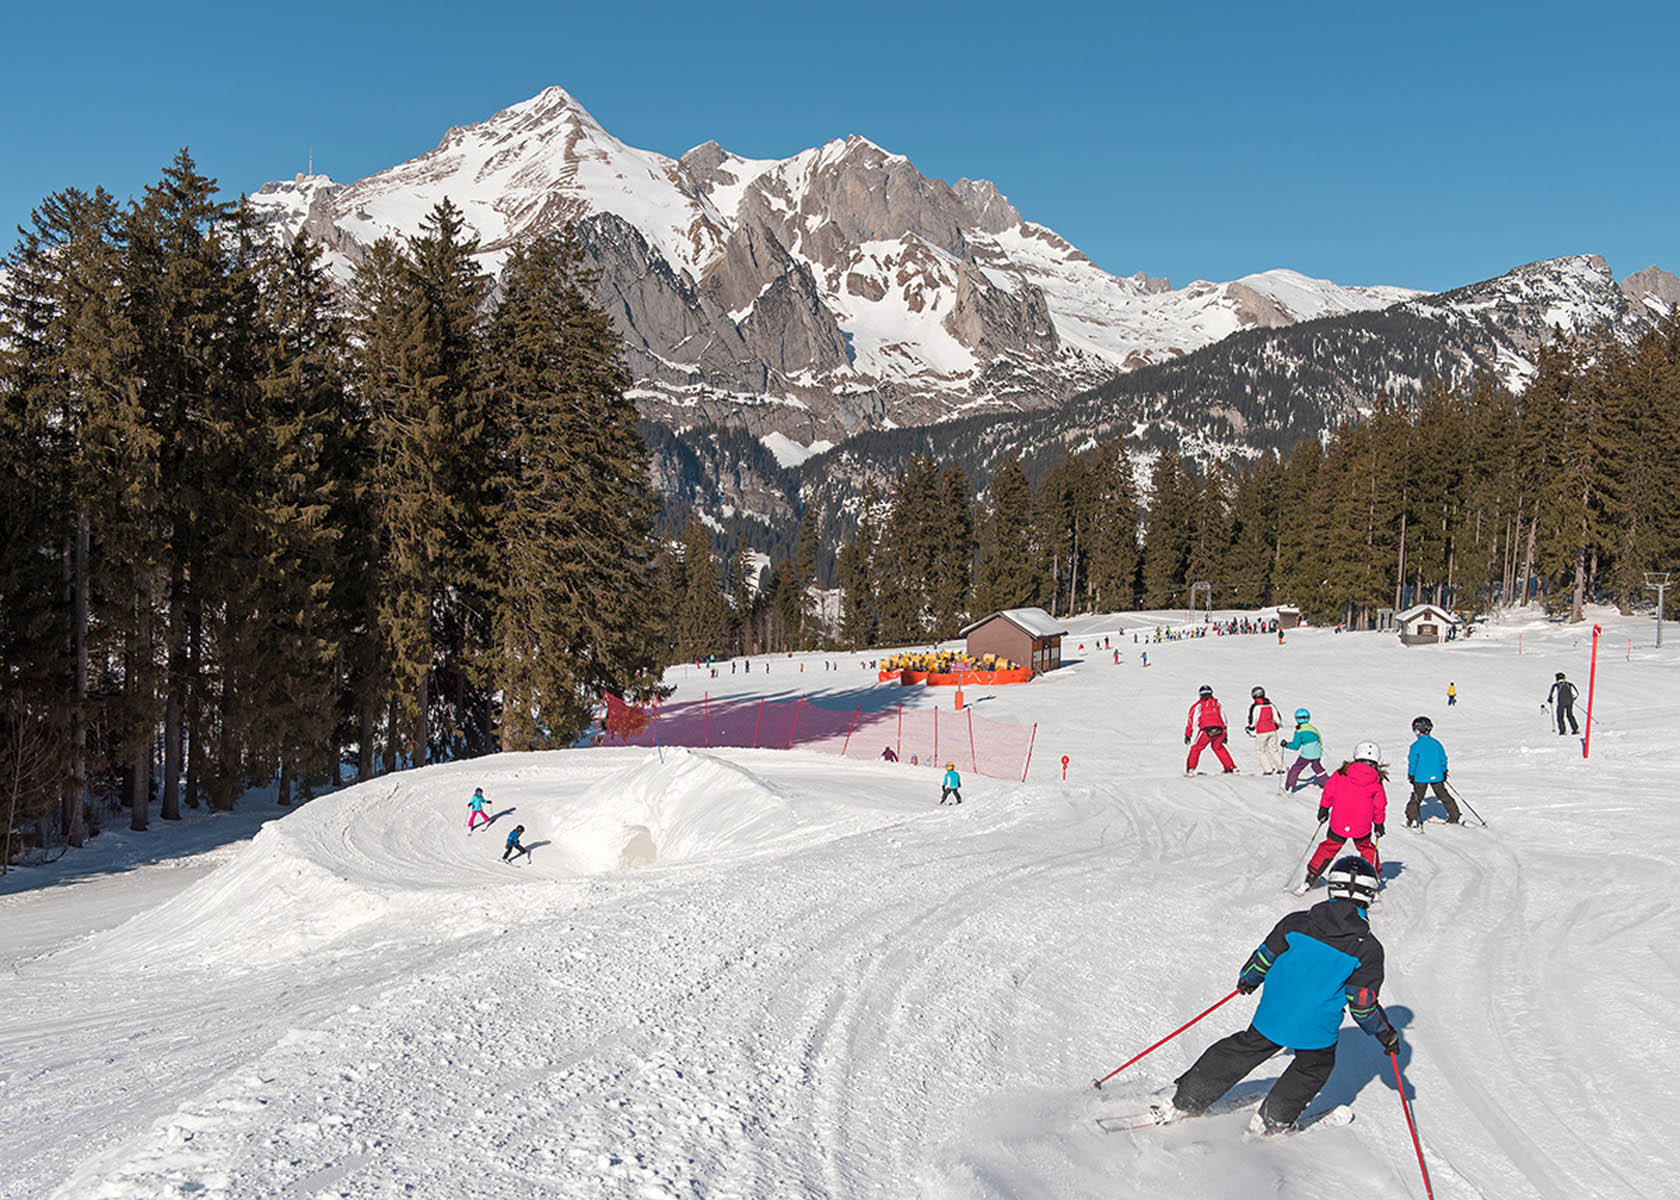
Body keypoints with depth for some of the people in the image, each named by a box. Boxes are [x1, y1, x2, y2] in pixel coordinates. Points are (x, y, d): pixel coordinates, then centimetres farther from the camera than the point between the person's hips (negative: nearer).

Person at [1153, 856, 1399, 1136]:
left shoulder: (1296, 923, -5)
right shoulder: (1368, 949, -11)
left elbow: (1264, 958, 5)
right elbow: (1364, 1005, -7)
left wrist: (1247, 979, 26)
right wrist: (1386, 1034, 12)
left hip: (1272, 1016, 2)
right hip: (1316, 1031, -2)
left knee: (1242, 1051, 21)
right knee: (1314, 1068, 27)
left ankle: (1184, 1102, 22)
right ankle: (1271, 1121, 29)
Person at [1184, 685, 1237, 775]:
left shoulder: (1198, 705, 13)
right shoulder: (1217, 703, 23)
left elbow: (1190, 720, 9)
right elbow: (1224, 719, 26)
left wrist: (1187, 736, 12)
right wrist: (1225, 735, 33)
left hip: (1206, 730, -3)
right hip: (1220, 730, 3)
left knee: (1196, 748, 13)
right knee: (1217, 746, 28)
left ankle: (1190, 769, 5)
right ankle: (1230, 767, 28)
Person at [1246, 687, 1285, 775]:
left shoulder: (1254, 706, -12)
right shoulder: (1271, 705, 5)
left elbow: (1252, 721, -9)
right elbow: (1277, 719, 11)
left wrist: (1250, 728, 11)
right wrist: (1276, 726, 28)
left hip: (1261, 732, -5)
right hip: (1272, 730, 5)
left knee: (1261, 751, 10)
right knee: (1274, 749, 17)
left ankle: (1268, 769, 7)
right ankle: (1281, 768, 18)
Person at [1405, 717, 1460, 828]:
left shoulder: (1416, 745, -12)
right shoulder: (1436, 743, 2)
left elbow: (1412, 761, -11)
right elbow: (1443, 758, 10)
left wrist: (1411, 774, -1)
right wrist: (1444, 771, 22)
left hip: (1420, 777, -4)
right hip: (1436, 776, 4)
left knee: (1416, 797, 4)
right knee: (1443, 795, 17)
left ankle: (1412, 820, -4)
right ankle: (1454, 816, 23)